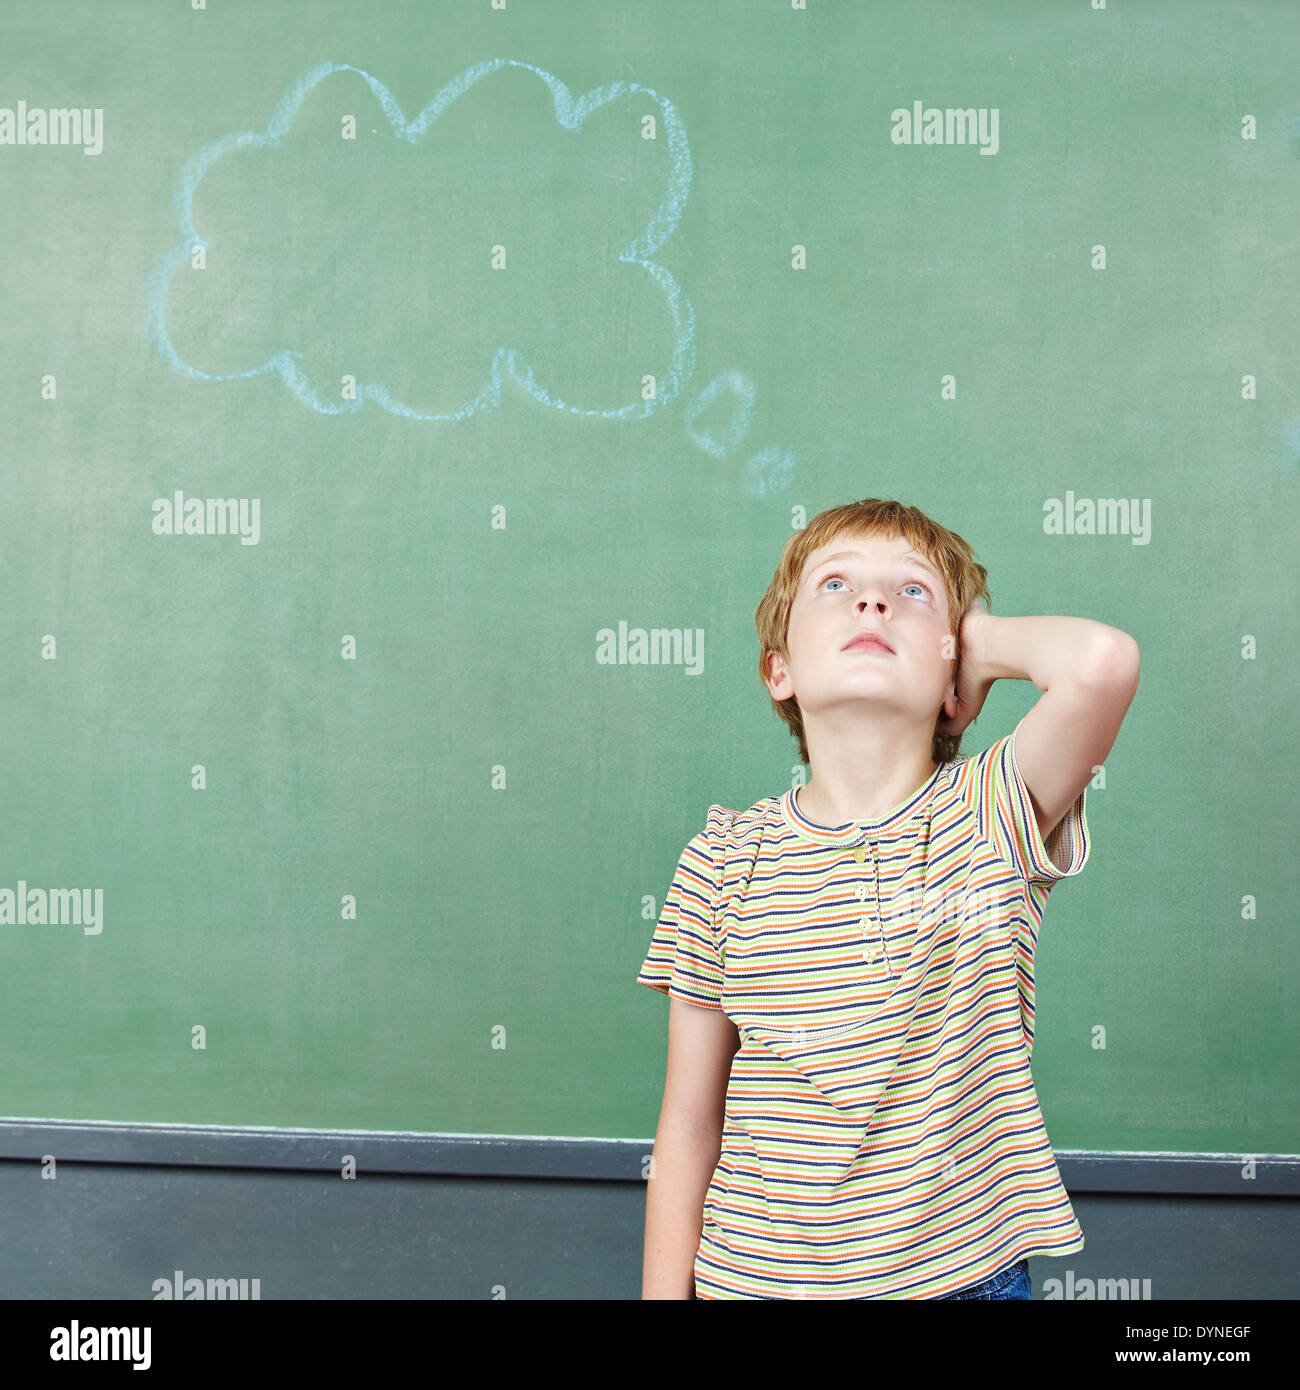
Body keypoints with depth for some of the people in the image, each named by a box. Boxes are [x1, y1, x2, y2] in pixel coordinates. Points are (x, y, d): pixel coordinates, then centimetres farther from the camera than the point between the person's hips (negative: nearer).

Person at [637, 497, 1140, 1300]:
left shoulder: (991, 817, -10)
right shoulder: (724, 862, -5)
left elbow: (1103, 661, -30)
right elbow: (689, 1123, 0)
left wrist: (984, 639, -11)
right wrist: (666, 1290, 1)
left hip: (966, 1270, -1)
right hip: (756, 1277, 1)